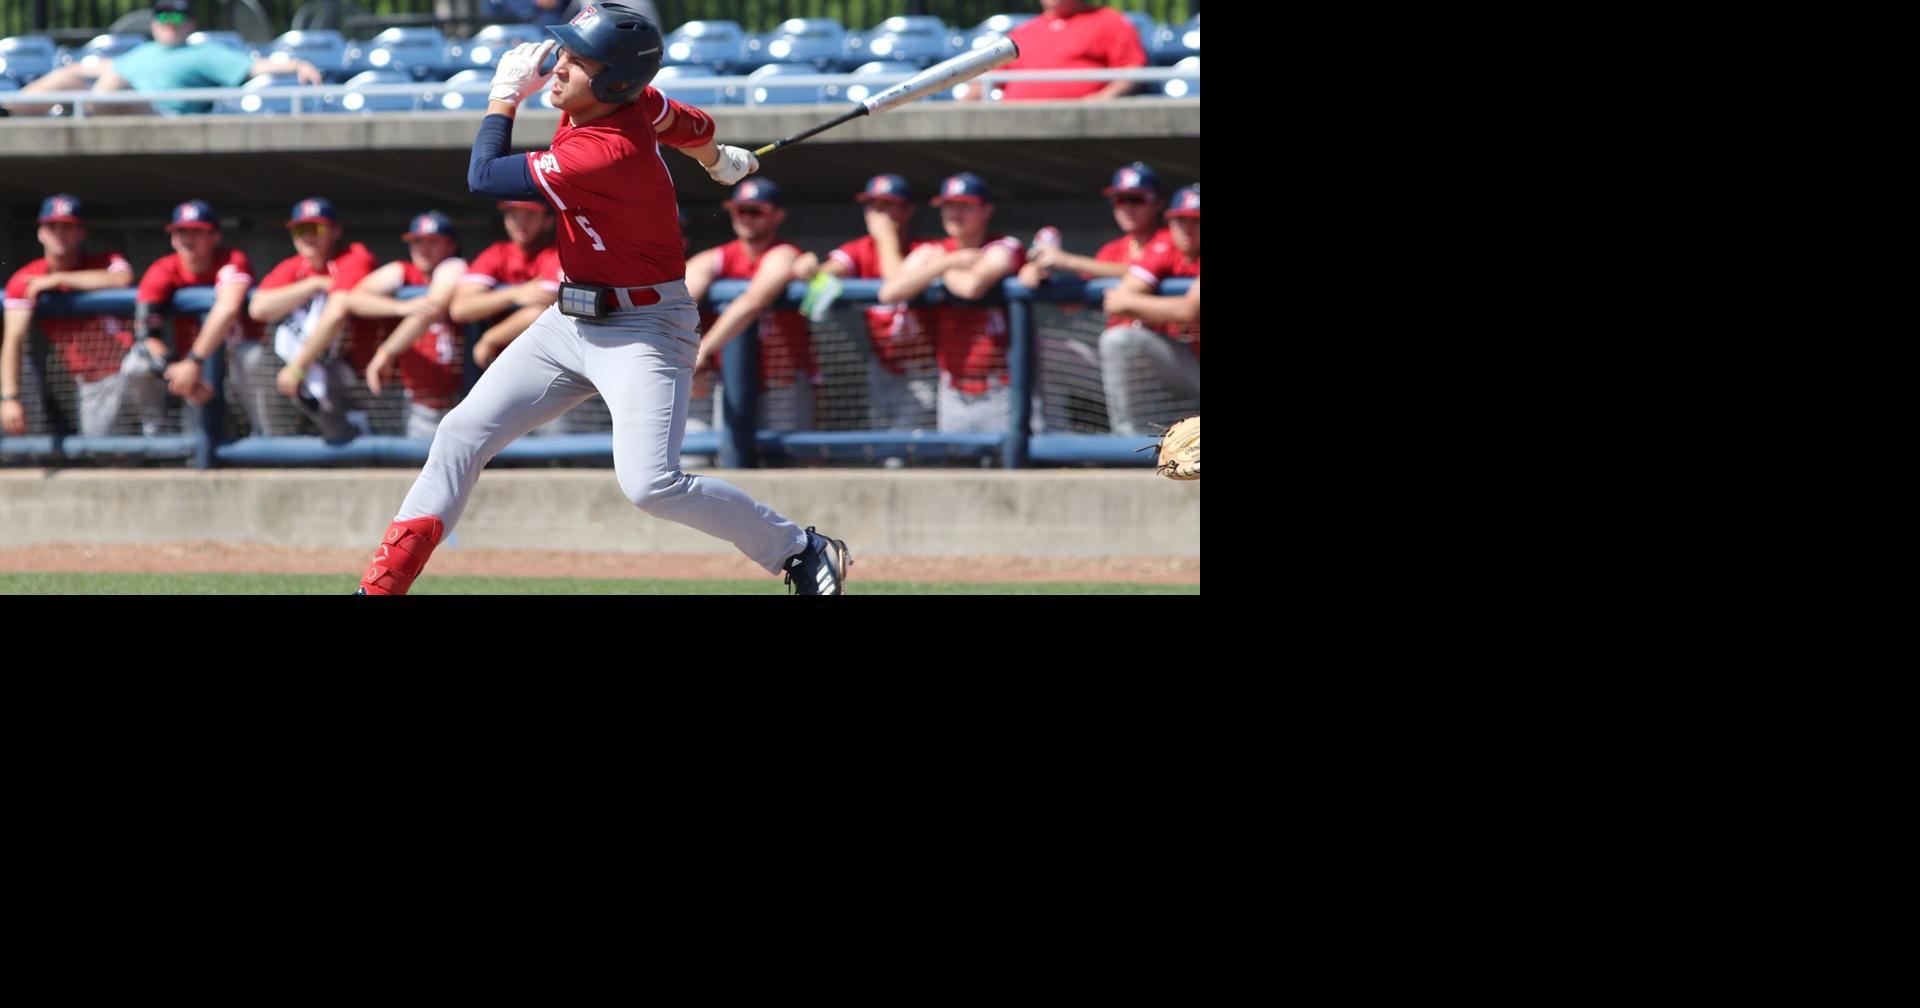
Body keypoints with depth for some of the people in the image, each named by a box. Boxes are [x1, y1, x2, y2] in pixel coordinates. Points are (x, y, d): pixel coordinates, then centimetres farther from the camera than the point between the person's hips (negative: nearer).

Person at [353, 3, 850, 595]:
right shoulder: (638, 101, -5)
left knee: (650, 485, -22)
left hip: (644, 329, -10)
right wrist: (720, 162, 41)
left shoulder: (604, 155, -30)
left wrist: (507, 92, -11)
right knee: (462, 435, 5)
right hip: (571, 320, 10)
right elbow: (693, 127, 18)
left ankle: (804, 551, -3)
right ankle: (381, 587, 9)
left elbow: (484, 178, -24)